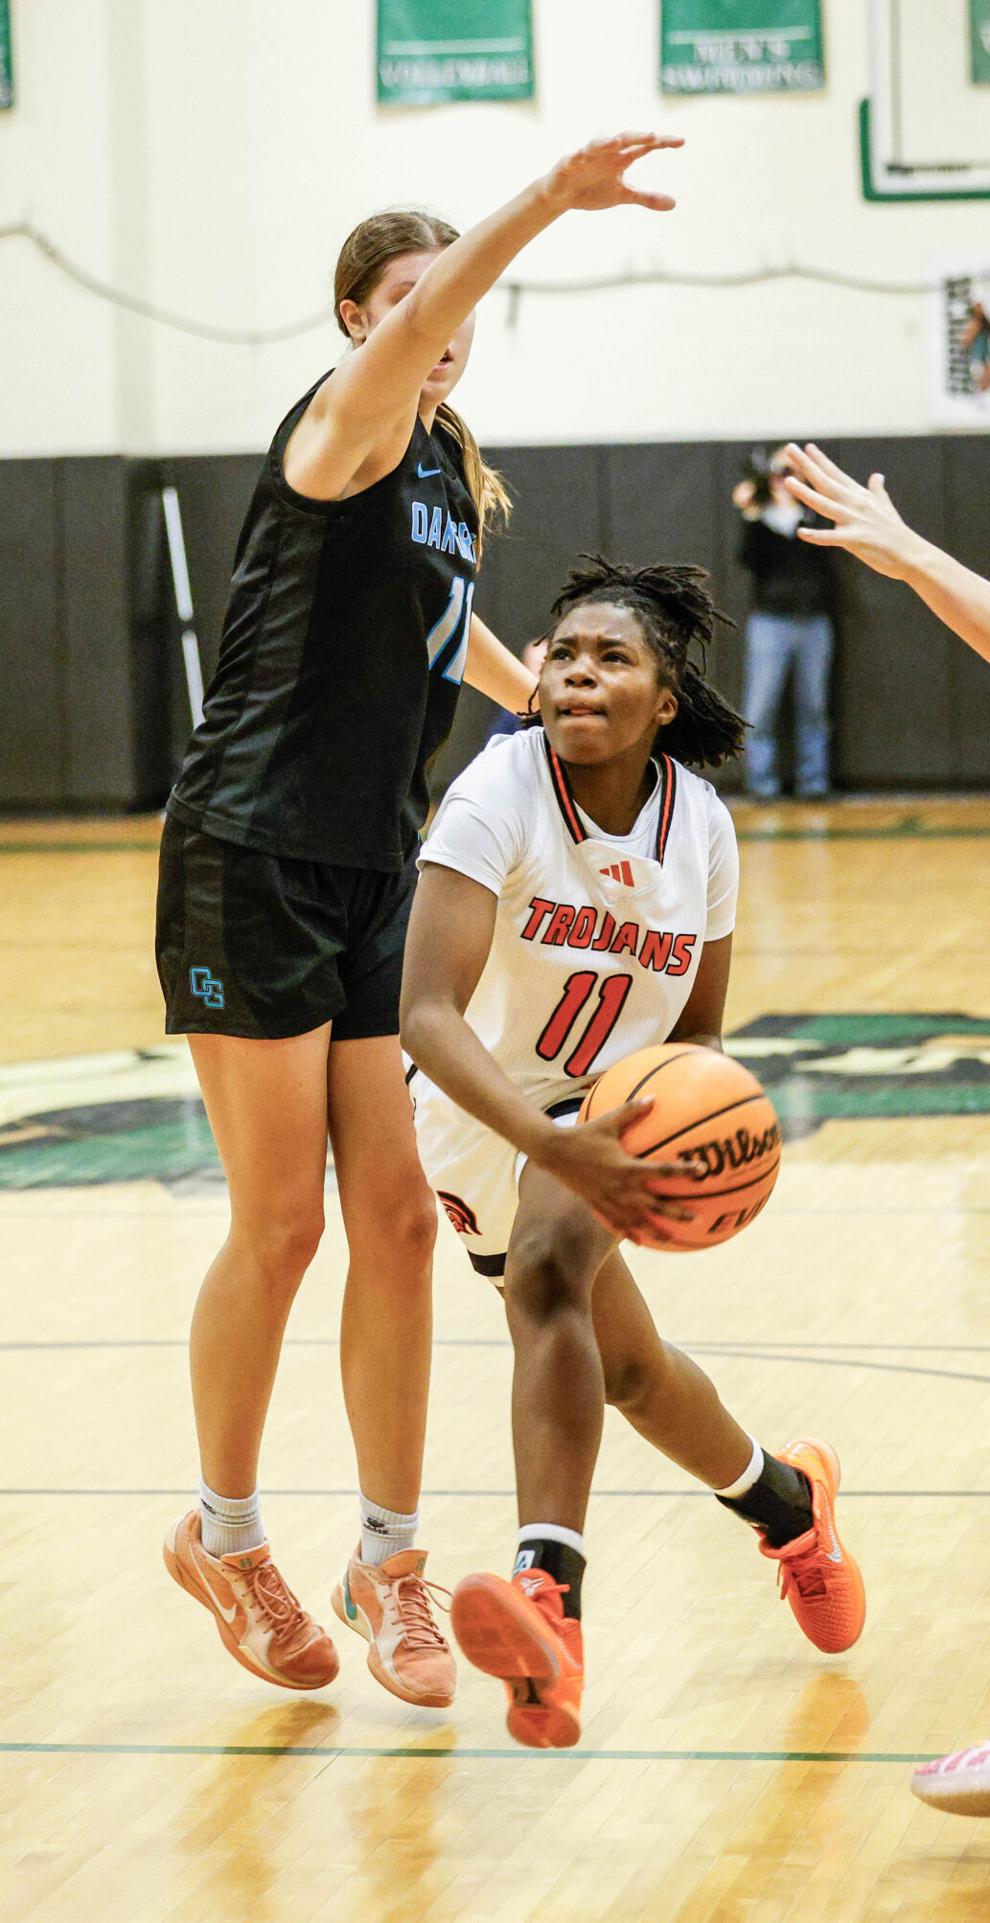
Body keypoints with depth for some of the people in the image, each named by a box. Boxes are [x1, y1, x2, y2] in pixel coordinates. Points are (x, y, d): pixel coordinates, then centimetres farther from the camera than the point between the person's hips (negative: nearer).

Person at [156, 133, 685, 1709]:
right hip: (251, 859, -7)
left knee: (397, 1217, 4)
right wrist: (542, 204, -47)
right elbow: (400, 340, -34)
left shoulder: (455, 481, 14)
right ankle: (223, 1535, 18)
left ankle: (388, 1564, 13)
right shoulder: (342, 430, -10)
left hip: (372, 872, 7)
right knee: (280, 1226, -1)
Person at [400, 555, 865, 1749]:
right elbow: (427, 1013, -34)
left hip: (609, 1111, 0)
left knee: (549, 1271, -31)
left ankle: (548, 1595, -41)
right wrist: (551, 1145, -49)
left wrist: (670, 1118, -23)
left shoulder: (701, 824, -11)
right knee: (628, 1371, 5)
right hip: (482, 1118, 0)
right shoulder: (497, 798, -24)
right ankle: (785, 1499, 35)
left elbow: (697, 1027, 2)